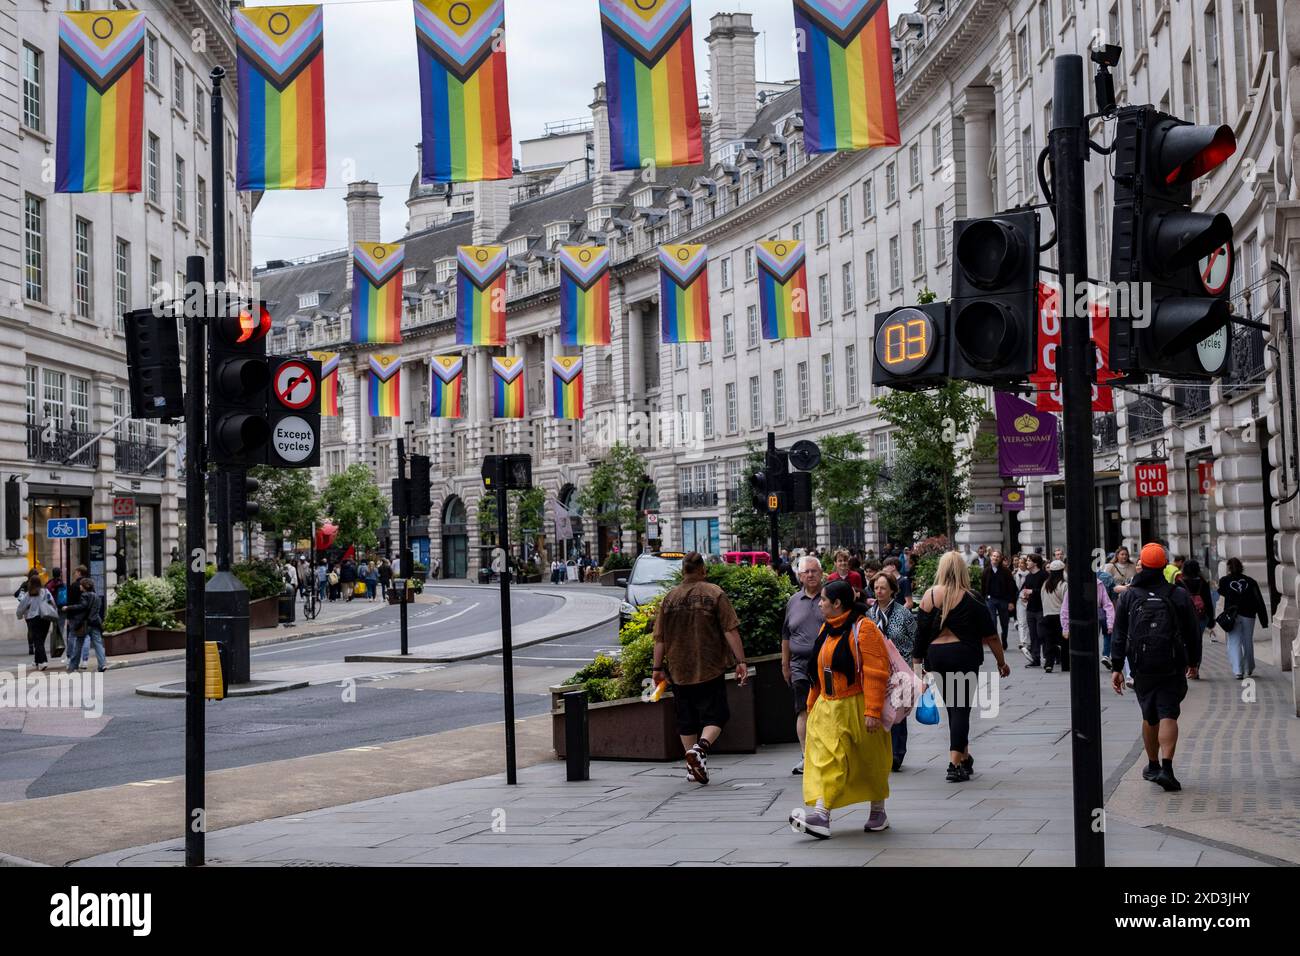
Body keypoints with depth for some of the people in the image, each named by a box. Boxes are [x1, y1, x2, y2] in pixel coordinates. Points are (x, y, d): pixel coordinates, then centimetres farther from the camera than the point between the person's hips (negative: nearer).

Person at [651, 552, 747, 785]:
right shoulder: (715, 594, -4)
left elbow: (660, 638, 6)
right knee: (715, 715, 2)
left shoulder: (669, 598, 5)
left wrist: (657, 667, 12)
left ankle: (693, 768, 16)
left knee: (686, 721, 12)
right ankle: (700, 747, -23)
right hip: (711, 670, -3)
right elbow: (731, 630, -10)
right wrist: (741, 661, -8)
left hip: (679, 672, 3)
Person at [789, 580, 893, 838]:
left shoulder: (863, 628, -14)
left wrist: (873, 711, -24)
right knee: (824, 759, -8)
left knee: (871, 763, 9)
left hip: (857, 708, -7)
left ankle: (878, 812, 26)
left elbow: (875, 672, -19)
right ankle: (821, 815, -16)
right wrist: (812, 704, 20)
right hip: (828, 708, 7)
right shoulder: (827, 629, 12)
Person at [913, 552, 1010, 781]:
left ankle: (965, 757, 26)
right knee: (961, 709, -2)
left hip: (935, 657, 4)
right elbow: (990, 636, -2)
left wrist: (917, 662, 9)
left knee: (952, 708, 16)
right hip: (964, 656, -3)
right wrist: (1001, 662, 8)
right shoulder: (971, 599, -6)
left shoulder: (929, 596, 2)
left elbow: (921, 633, 3)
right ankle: (956, 764, -9)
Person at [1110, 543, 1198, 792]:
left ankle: (1153, 766, 27)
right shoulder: (1179, 595, 0)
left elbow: (1119, 635, 0)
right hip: (1172, 667, -2)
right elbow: (1191, 632, 5)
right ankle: (1166, 767, -18)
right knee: (1168, 715, -5)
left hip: (1141, 668, 2)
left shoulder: (1128, 596, 2)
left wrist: (1116, 668, 1)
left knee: (1149, 716, 15)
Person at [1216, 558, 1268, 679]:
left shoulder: (1224, 581, -1)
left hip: (1232, 615, -2)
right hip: (1248, 615, 2)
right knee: (1248, 642, 15)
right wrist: (1264, 620, 3)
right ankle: (1249, 670, 27)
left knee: (1234, 643, -2)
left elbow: (1221, 593, 18)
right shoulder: (1251, 581, 3)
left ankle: (1237, 670, -15)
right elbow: (1259, 602, 1)